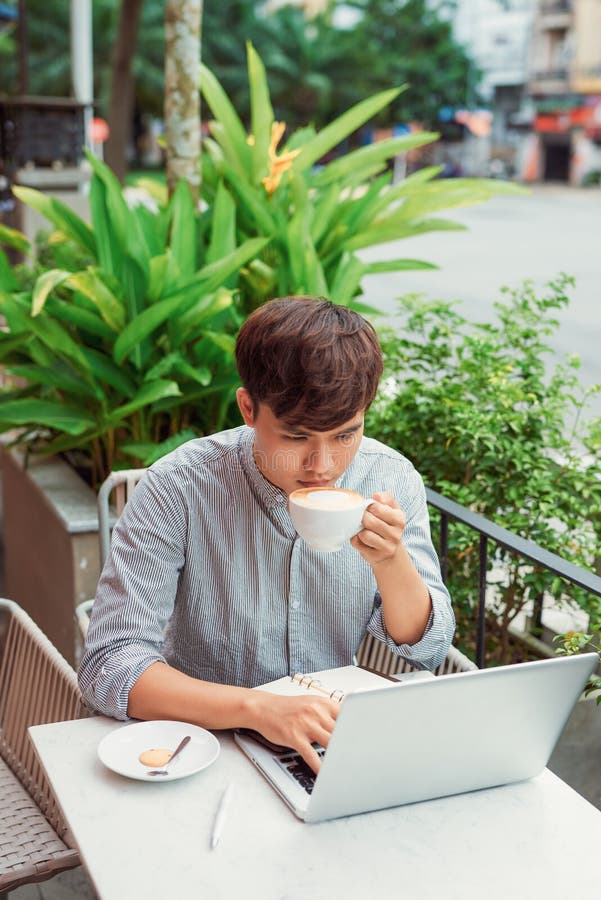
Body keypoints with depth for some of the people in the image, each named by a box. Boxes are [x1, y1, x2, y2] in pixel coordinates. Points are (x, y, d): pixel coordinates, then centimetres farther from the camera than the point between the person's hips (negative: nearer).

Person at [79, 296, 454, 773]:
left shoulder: (391, 480, -9)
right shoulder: (178, 489, -20)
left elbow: (428, 650, -3)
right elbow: (108, 665, -24)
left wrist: (391, 561, -24)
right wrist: (256, 708, -38)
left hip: (334, 735, 3)